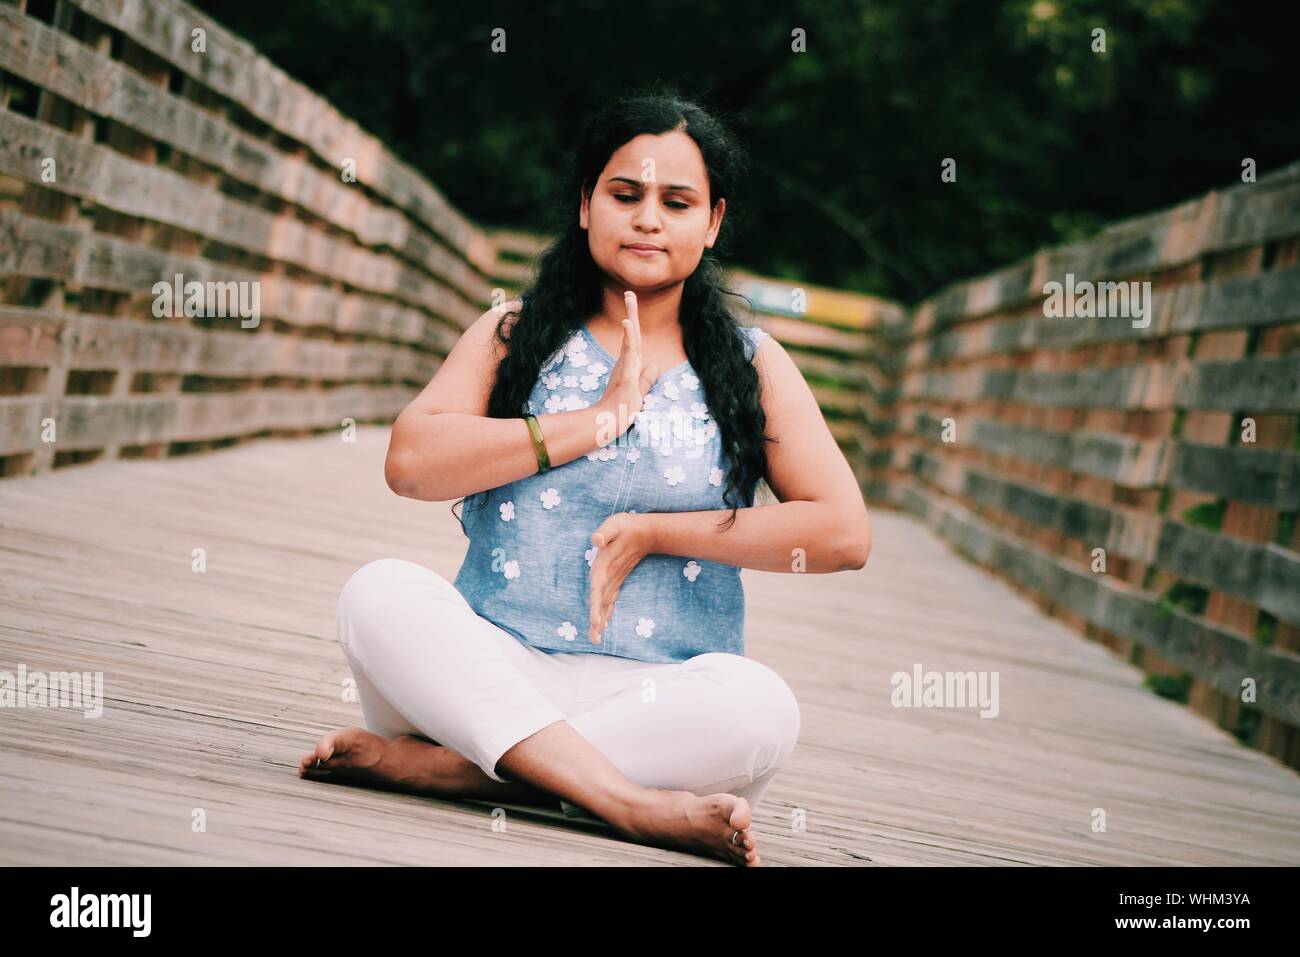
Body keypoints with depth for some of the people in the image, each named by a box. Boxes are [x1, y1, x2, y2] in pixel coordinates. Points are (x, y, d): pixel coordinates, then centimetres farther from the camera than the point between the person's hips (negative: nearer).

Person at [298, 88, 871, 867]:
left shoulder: (751, 364, 12)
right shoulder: (515, 333, 13)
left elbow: (844, 534, 0)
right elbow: (411, 463, -5)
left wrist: (651, 531, -4)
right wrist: (601, 418, -6)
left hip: (657, 695, 0)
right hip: (495, 669, 1)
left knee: (760, 707, -33)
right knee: (380, 591, -29)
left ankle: (434, 764, -29)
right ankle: (636, 807, -38)